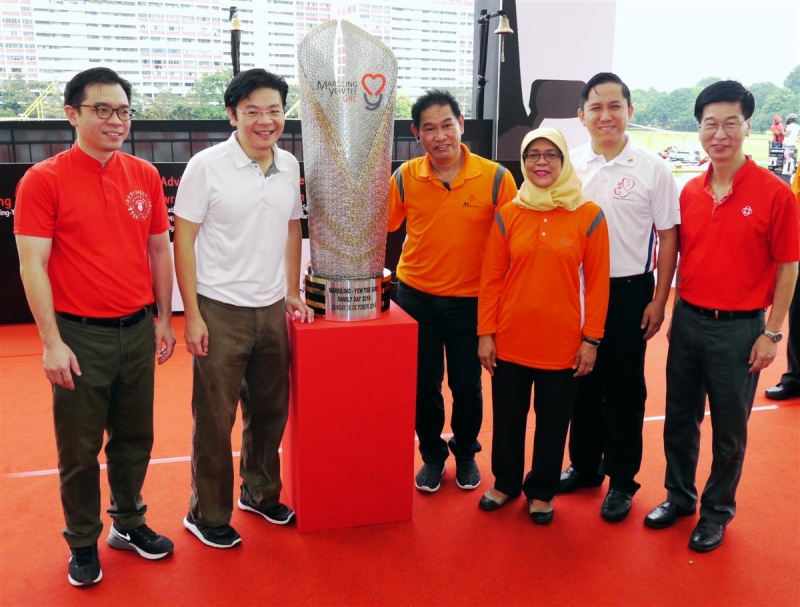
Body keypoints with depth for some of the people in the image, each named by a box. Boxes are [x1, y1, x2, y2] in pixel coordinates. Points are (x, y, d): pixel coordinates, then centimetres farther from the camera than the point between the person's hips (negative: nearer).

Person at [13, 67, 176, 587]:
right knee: (80, 448, 9)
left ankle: (129, 523, 36)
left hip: (138, 330, 4)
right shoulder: (44, 181, -7)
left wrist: (165, 320, 12)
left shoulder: (145, 175, 5)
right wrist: (52, 343, -13)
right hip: (81, 334, -4)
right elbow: (33, 266, -9)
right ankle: (83, 543, 29)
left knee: (135, 437, 16)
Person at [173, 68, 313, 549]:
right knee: (214, 419, 6)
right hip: (220, 311, -5)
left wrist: (293, 293, 13)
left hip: (272, 311, 5)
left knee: (270, 410, 16)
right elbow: (184, 242, -9)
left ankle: (260, 493, 38)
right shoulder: (207, 166, -10)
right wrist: (192, 315, -11)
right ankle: (207, 514, 25)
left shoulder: (289, 166, 5)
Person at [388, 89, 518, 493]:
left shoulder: (495, 178, -11)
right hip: (416, 297, 1)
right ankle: (432, 455, 35)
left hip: (470, 301, -1)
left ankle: (466, 453, 38)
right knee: (423, 384, 12)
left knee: (466, 385, 12)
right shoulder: (405, 177, -6)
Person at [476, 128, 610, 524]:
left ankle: (542, 491, 34)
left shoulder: (589, 215, -4)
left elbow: (597, 282, -3)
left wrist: (591, 338, -5)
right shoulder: (507, 215, 1)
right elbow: (491, 279, 1)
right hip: (510, 339, 2)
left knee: (552, 421, 12)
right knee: (508, 417, 14)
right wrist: (485, 333, -2)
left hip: (563, 341, -1)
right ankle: (505, 482, 37)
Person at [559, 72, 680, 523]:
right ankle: (584, 465, 31)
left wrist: (659, 301, -5)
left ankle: (622, 480, 21)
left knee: (625, 388, 7)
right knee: (582, 381, 14)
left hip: (629, 291, -3)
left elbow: (668, 237, -2)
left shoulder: (653, 169, -6)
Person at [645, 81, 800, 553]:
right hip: (687, 320, 4)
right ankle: (679, 496, 35)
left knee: (729, 429, 11)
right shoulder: (690, 192, 3)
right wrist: (664, 307, 7)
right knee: (680, 419, 16)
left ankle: (717, 511, 30)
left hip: (739, 328, -4)